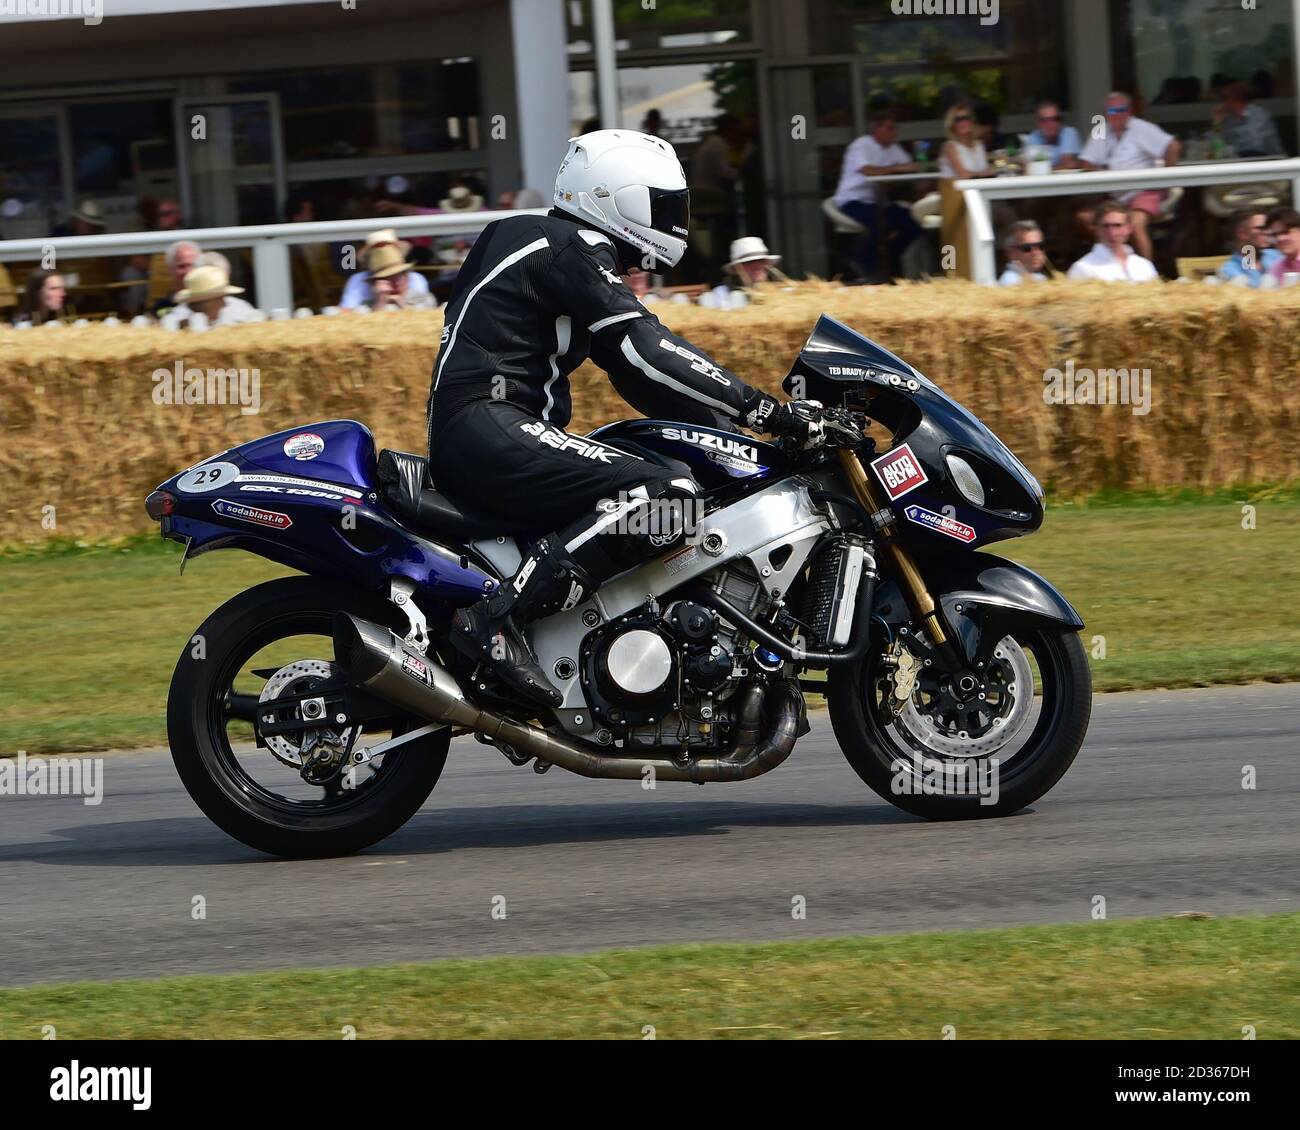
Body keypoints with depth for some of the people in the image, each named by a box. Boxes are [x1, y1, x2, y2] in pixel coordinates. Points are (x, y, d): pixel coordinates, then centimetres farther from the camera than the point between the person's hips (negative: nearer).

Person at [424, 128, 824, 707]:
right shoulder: (572, 249, -7)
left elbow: (629, 366, 25)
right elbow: (644, 351, -17)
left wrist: (731, 425, 18)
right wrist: (769, 411, -18)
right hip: (488, 427, -11)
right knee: (668, 494, -25)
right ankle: (497, 619, -30)